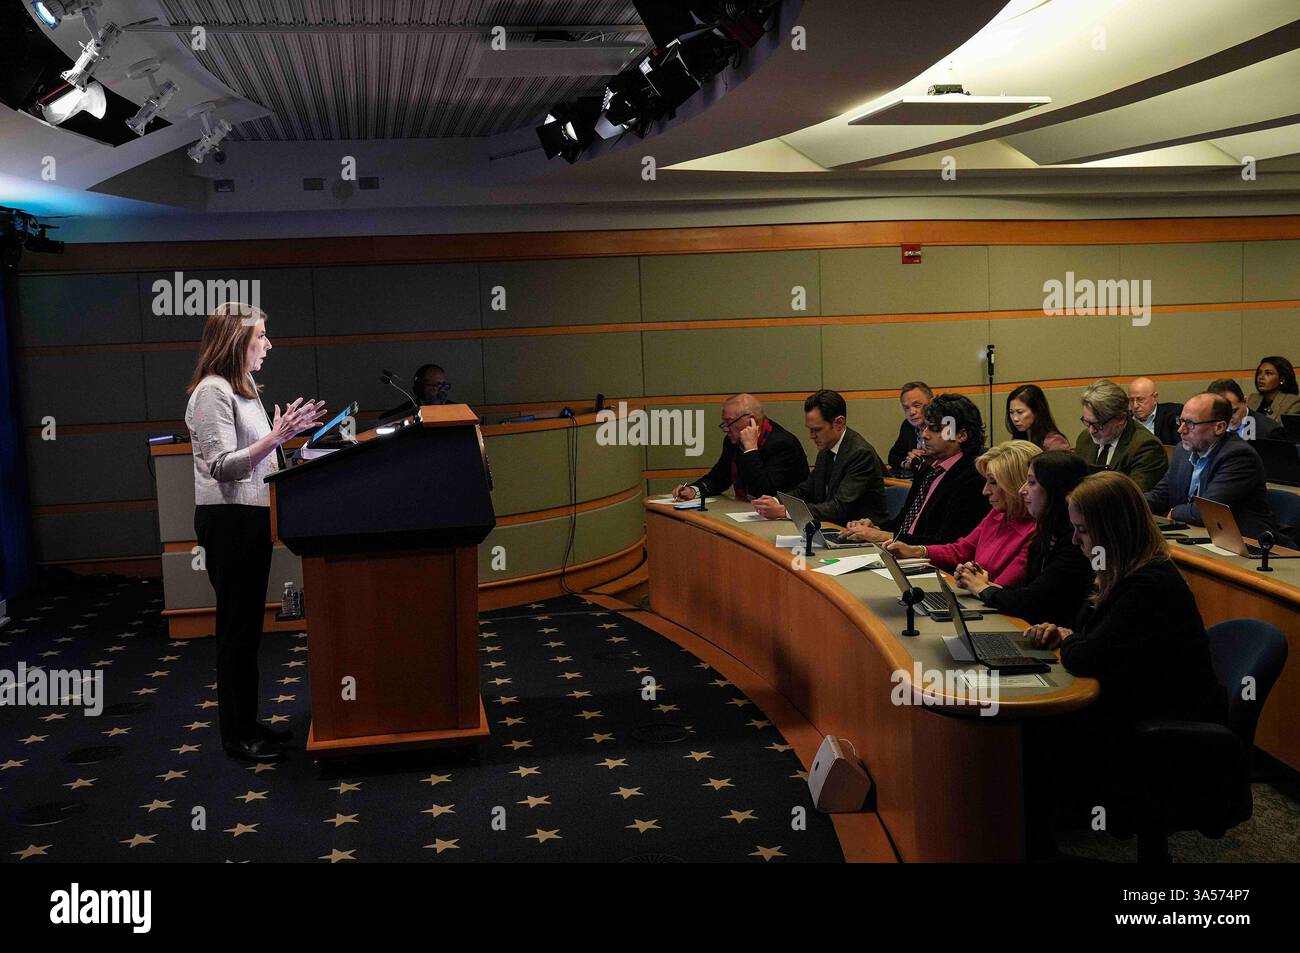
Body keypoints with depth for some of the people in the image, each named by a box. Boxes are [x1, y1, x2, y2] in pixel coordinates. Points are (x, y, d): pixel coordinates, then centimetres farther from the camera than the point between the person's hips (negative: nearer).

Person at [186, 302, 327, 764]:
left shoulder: (243, 389, 15)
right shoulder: (212, 392, -15)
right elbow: (223, 466, -22)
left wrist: (286, 432, 10)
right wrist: (276, 436, -29)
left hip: (252, 517, 10)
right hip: (229, 520, -10)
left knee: (247, 623, 14)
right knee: (237, 626, -3)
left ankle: (246, 721, 24)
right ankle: (236, 735, 7)